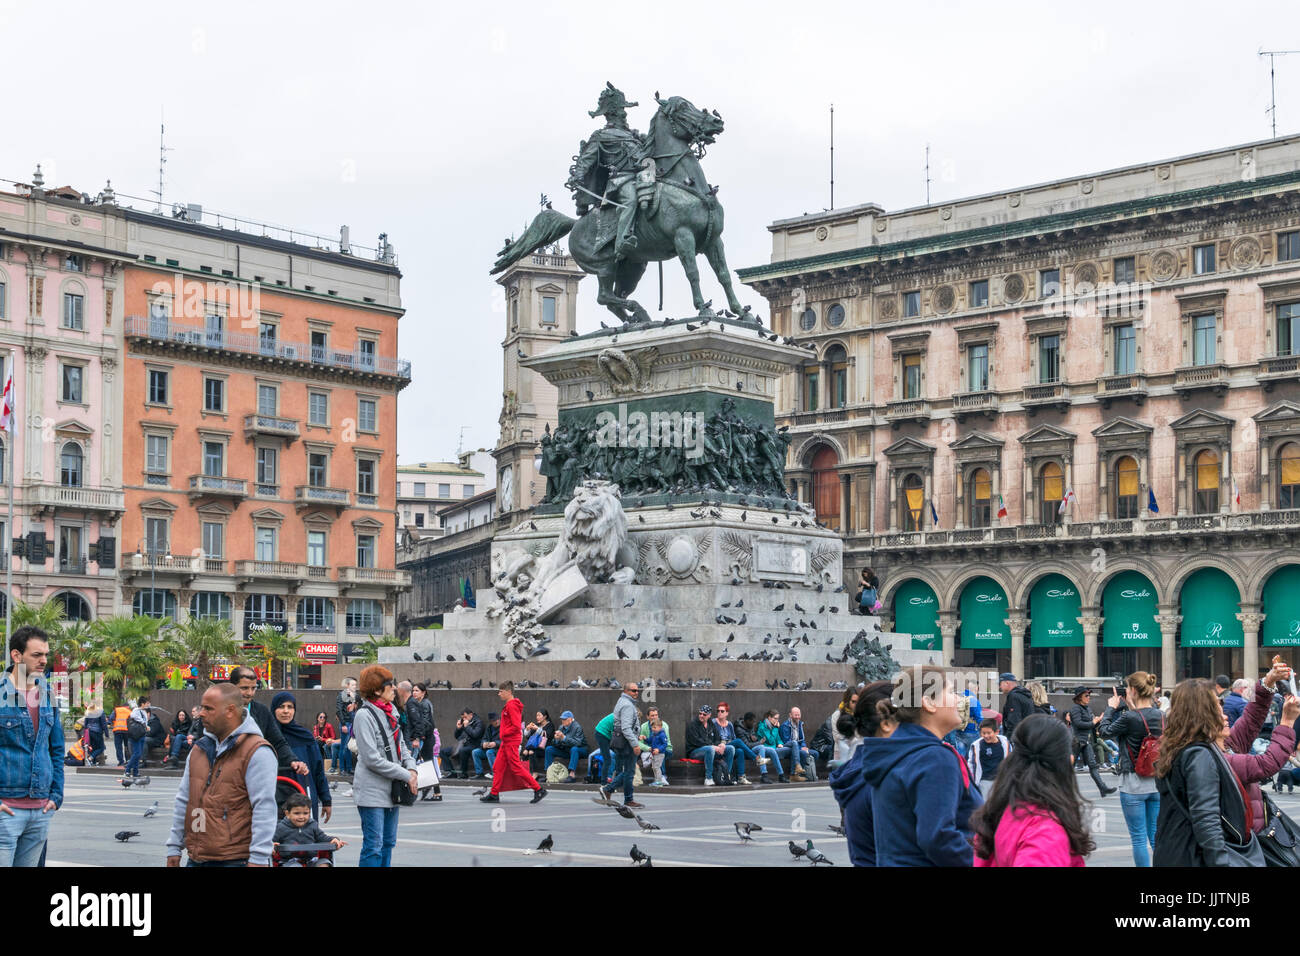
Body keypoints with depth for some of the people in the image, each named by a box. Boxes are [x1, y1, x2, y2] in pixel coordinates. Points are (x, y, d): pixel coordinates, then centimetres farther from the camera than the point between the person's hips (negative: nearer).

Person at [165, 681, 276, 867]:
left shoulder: (257, 752, -10)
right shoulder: (199, 749, 15)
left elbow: (264, 808, -15)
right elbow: (183, 801, 21)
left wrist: (258, 859, -19)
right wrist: (174, 847, 18)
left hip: (236, 859, -7)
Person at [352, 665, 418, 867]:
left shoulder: (390, 711, 10)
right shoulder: (364, 715, -15)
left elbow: (400, 743, 18)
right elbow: (372, 759, -19)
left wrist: (411, 767, -1)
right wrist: (405, 775, -15)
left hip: (391, 789, 8)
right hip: (372, 791, -8)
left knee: (388, 843, 14)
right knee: (373, 846, -8)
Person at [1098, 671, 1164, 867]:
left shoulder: (1130, 717, -17)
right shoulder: (1160, 716, 0)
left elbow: (1104, 731, -4)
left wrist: (1111, 708, 9)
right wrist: (1130, 706, 15)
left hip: (1133, 784, -6)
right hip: (1157, 782, 6)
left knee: (1139, 838, 1)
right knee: (1156, 836, 12)